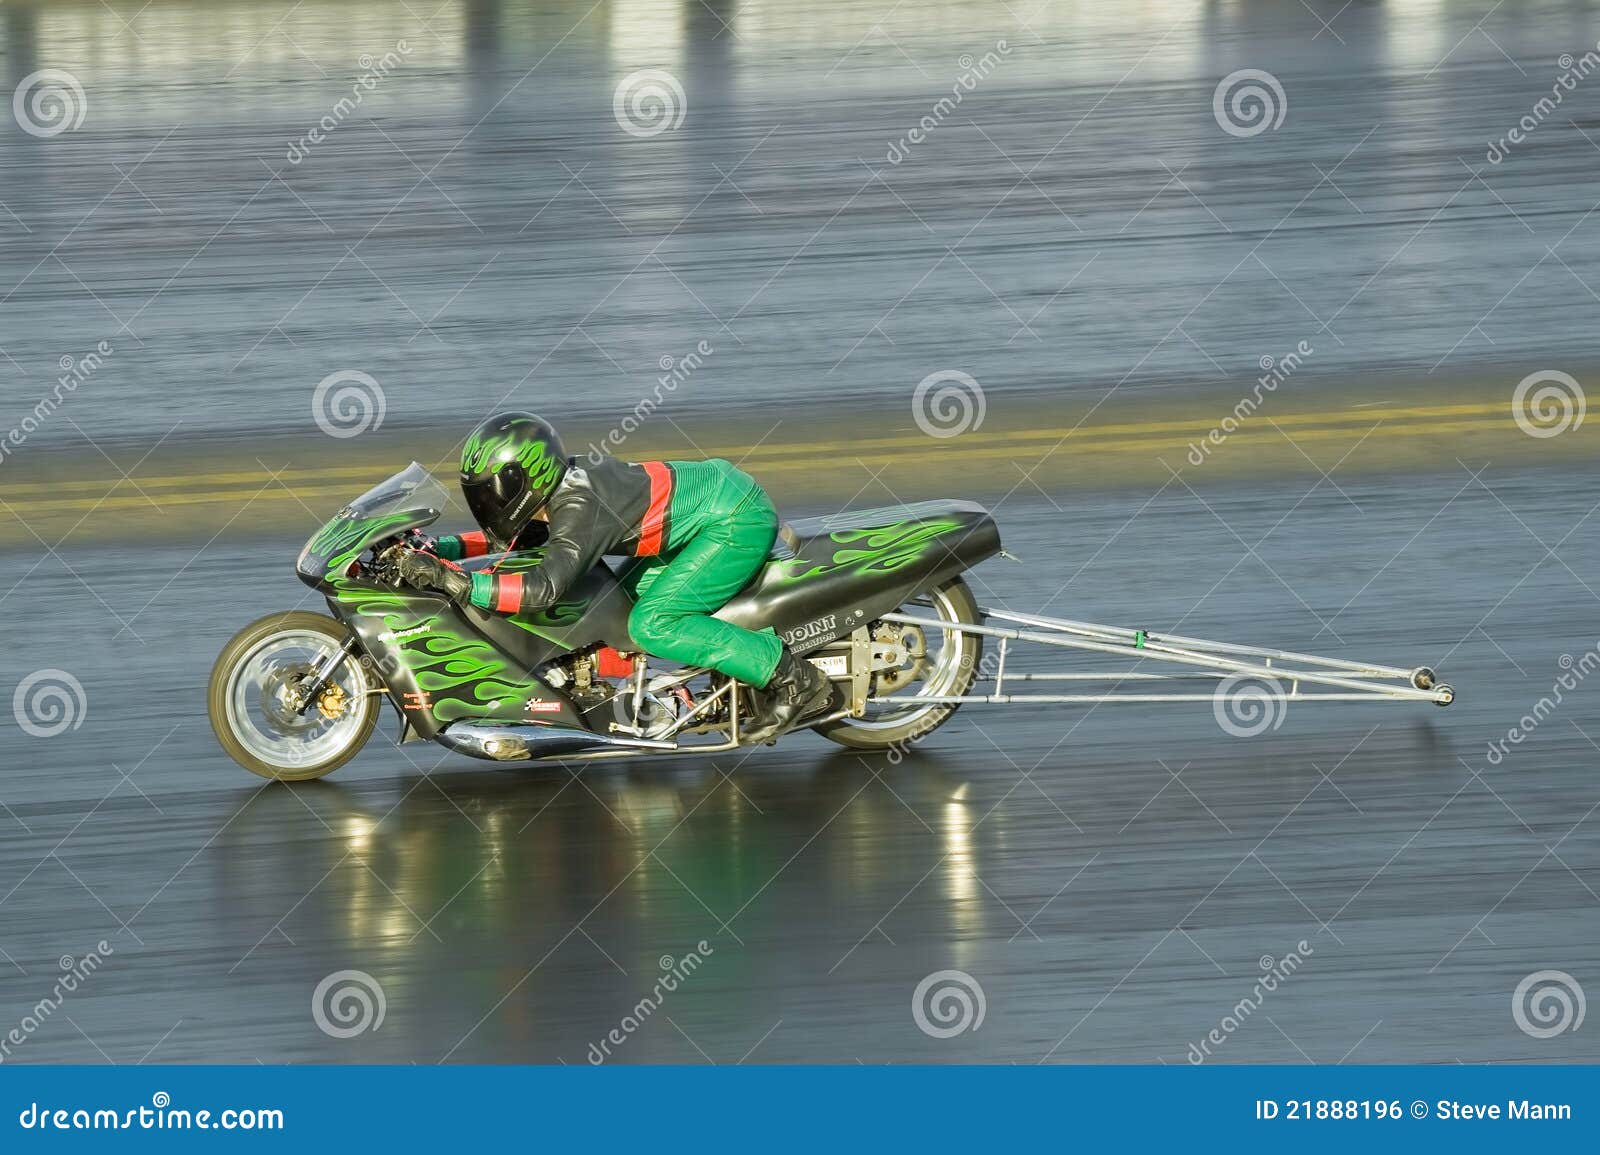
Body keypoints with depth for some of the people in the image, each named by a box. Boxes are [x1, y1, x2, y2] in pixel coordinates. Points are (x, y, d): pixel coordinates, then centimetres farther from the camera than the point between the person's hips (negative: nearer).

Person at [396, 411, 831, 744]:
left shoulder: (578, 510, -24)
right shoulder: (563, 487, 5)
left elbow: (543, 587, -38)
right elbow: (506, 538, 19)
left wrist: (451, 580, -37)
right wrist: (440, 549, 1)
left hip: (737, 521, -10)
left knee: (651, 626, -16)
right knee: (630, 595, 18)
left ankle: (794, 678, -14)